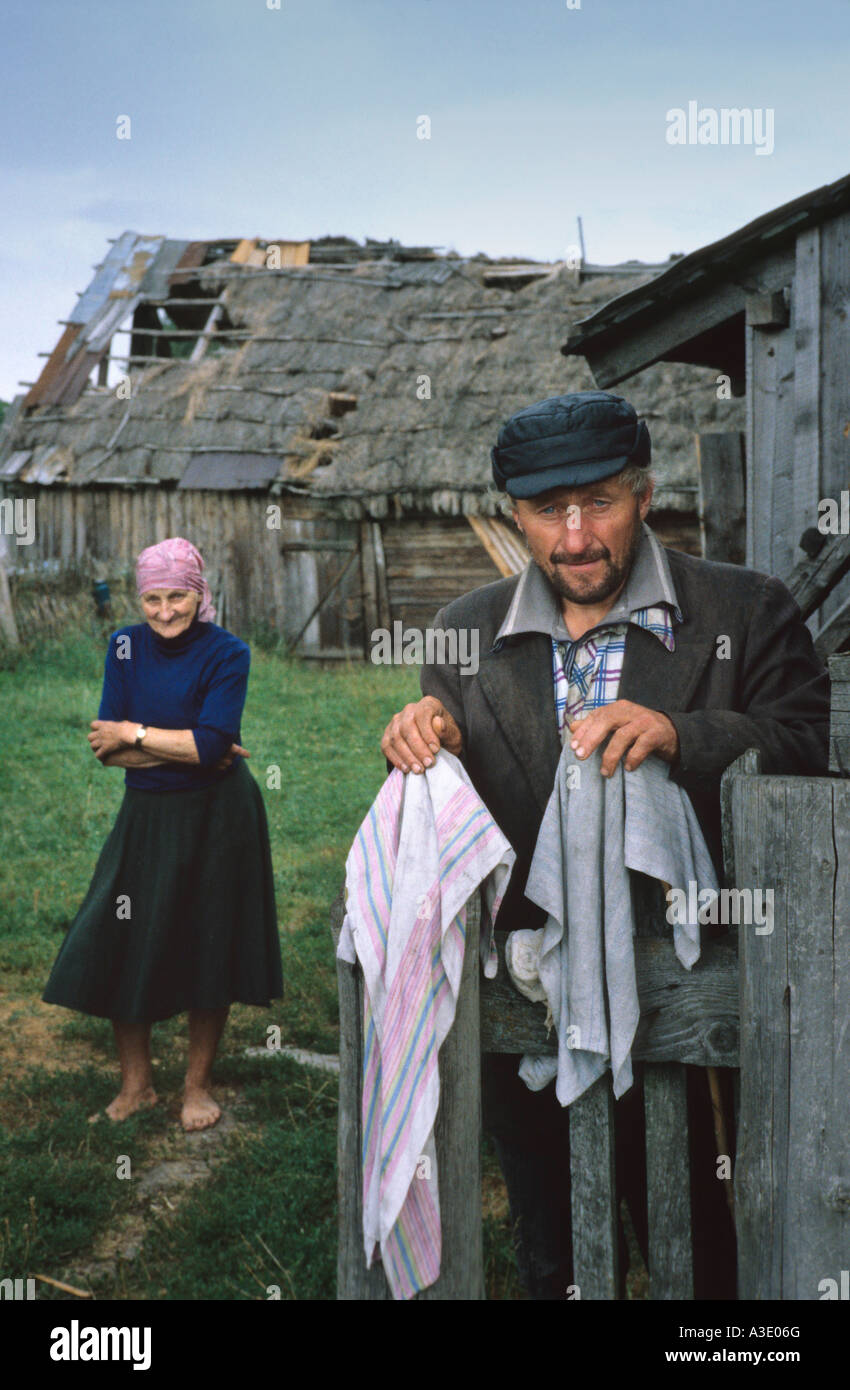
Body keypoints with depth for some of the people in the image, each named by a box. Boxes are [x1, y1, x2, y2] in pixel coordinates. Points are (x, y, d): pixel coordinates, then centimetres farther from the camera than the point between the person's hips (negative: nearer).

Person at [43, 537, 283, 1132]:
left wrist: (135, 734, -13)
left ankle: (198, 1084, 25)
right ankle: (136, 1083, 23)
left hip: (216, 818, -3)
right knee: (120, 949, 4)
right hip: (147, 815, 4)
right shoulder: (125, 646, 1)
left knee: (210, 950, 6)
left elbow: (211, 745, -20)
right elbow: (107, 747, -6)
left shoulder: (227, 654, -10)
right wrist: (182, 747, -16)